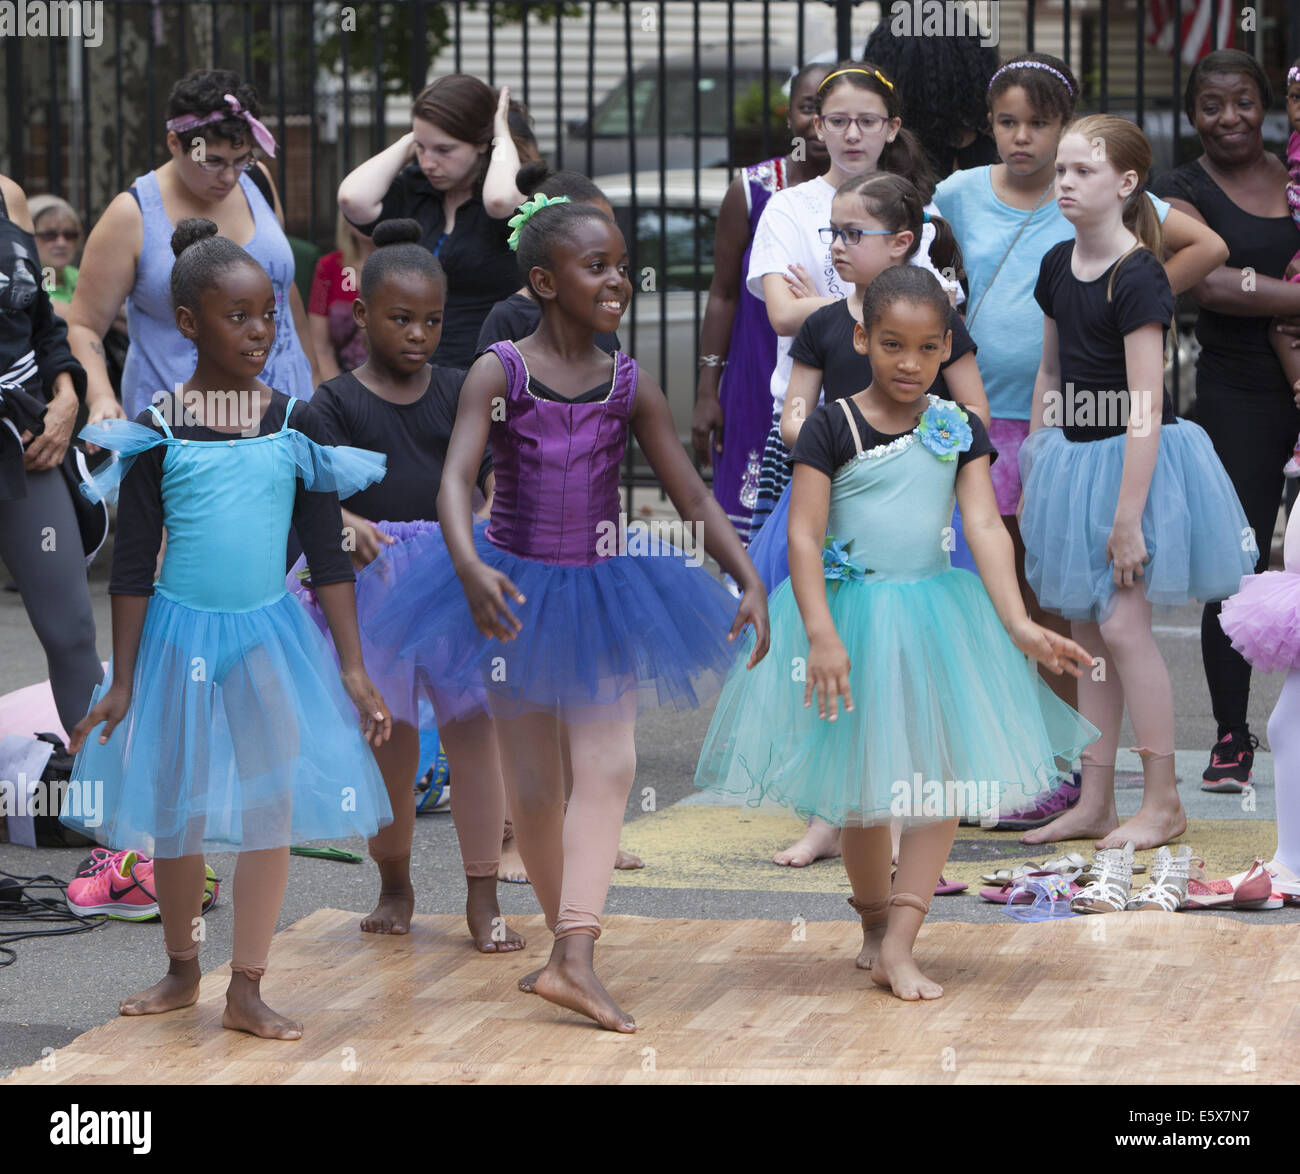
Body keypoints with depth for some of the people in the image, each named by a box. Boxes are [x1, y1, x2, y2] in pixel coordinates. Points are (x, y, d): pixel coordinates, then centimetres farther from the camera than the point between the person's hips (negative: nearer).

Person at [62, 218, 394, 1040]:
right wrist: (122, 681, -2)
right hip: (180, 635, -1)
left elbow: (330, 553, 3)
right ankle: (182, 973, 29)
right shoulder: (157, 430, -6)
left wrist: (354, 669, 0)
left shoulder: (296, 425, -1)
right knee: (176, 813, 9)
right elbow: (133, 563, -2)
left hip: (271, 636, 1)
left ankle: (247, 991, 8)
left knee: (273, 808, -2)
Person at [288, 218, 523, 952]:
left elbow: (493, 472, 3)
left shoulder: (458, 392, 8)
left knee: (472, 728, -3)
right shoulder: (339, 402, 1)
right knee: (390, 738, 6)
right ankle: (395, 885, 25)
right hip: (374, 577, -1)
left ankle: (483, 898, 3)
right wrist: (347, 523, -30)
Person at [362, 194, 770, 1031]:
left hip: (601, 596, 2)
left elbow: (696, 499, 0)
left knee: (609, 768, -12)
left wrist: (752, 584, -11)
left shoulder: (632, 388, -2)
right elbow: (456, 477, -23)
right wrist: (469, 568, -40)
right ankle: (572, 942, 22)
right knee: (534, 789, 6)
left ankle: (574, 959, -19)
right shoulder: (499, 374, -10)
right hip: (516, 594, -2)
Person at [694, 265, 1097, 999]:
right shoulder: (833, 428, -7)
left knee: (942, 780, -4)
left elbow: (986, 527, -6)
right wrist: (821, 635, -23)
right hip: (851, 614, -3)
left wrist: (1018, 623, -20)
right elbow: (804, 534, -12)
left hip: (934, 616, 3)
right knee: (864, 788, 6)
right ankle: (875, 929, 26)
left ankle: (898, 946, -2)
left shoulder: (958, 431, 1)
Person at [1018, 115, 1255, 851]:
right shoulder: (1058, 267, 5)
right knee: (1086, 631, 9)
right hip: (1075, 458, 8)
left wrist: (1127, 515, -22)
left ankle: (1164, 803, 1)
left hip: (1134, 461, -8)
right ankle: (1096, 803, 15)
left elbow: (1144, 408, -20)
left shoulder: (1138, 277, -18)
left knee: (1122, 625, -9)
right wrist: (1037, 460, 14)